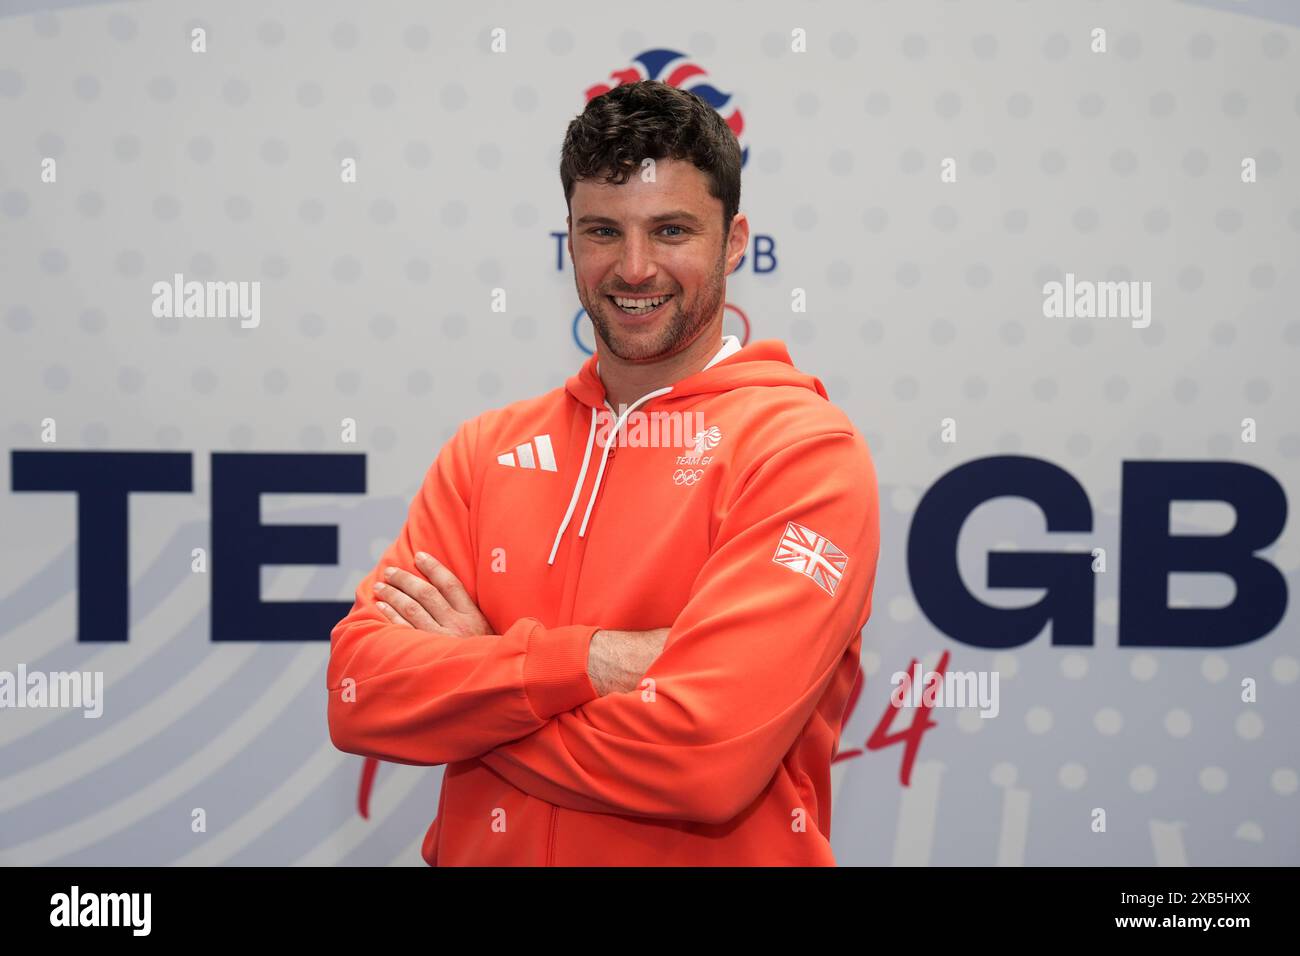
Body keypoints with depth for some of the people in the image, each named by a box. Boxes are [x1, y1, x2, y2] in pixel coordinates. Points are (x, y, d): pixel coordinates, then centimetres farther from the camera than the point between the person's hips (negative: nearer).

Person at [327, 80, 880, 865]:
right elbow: (360, 690, -8)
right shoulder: (488, 448, 2)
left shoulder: (805, 449, -14)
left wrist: (468, 679, -11)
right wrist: (587, 661, -22)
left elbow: (703, 750, -24)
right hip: (484, 850, 4)